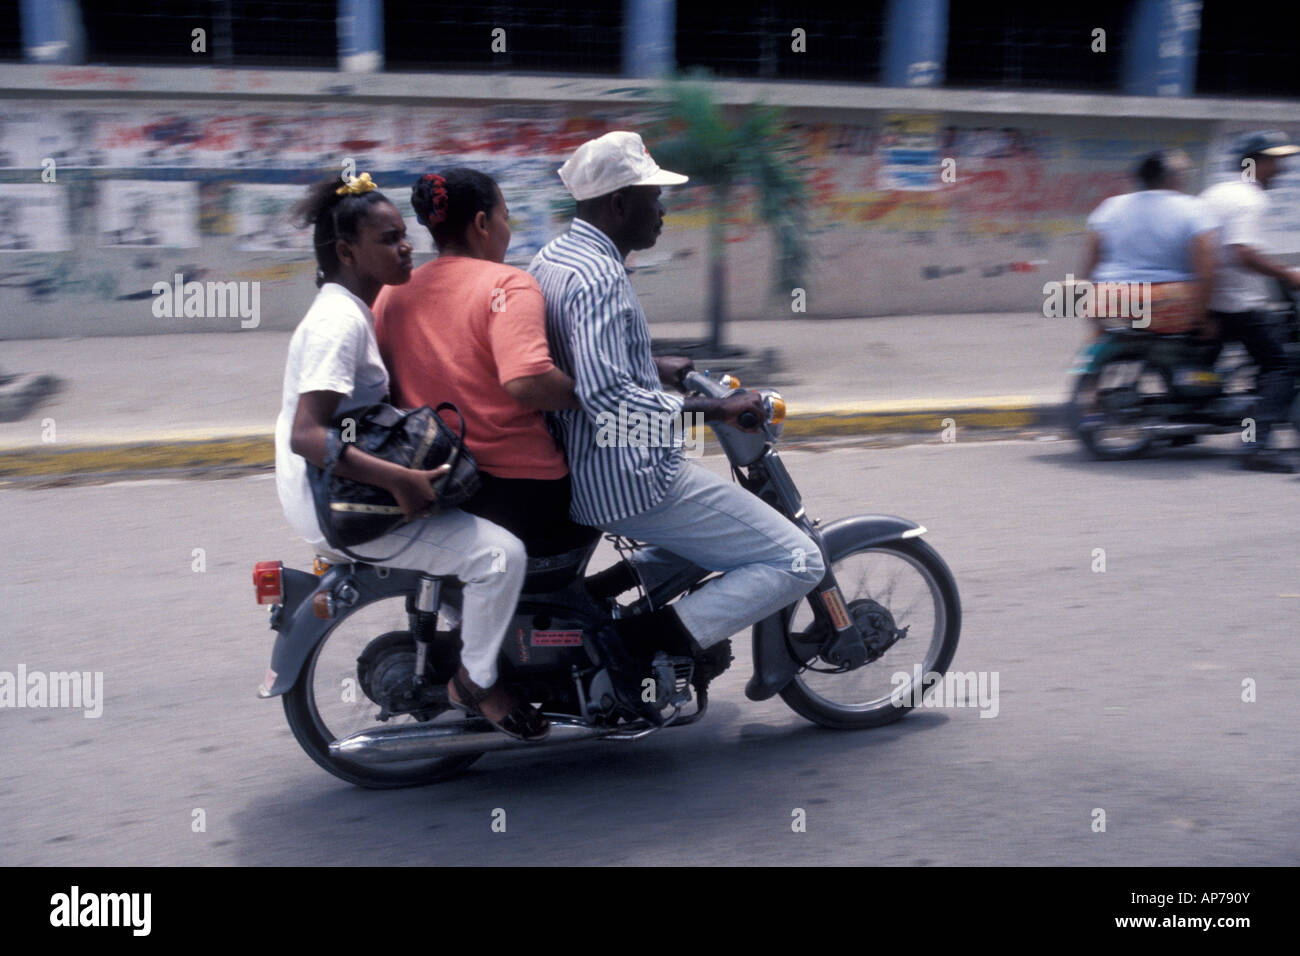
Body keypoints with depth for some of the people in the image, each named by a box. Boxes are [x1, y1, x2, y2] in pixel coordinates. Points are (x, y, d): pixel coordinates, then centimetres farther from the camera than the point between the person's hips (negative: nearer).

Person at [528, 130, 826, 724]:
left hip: (573, 471, 10)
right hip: (631, 480, -10)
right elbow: (607, 397, -30)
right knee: (796, 562, -7)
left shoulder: (550, 259, 11)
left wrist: (653, 368, 23)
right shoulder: (598, 278, -20)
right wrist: (714, 409, -25)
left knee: (696, 535, 35)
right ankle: (650, 641, -13)